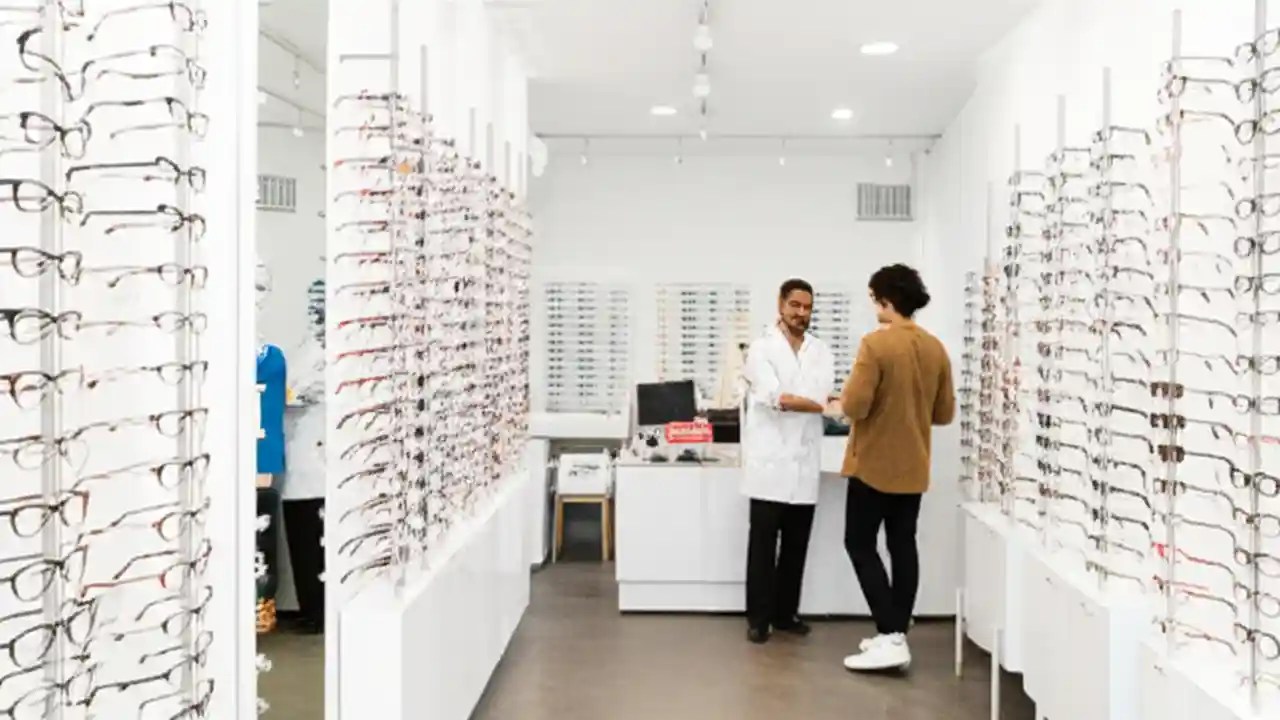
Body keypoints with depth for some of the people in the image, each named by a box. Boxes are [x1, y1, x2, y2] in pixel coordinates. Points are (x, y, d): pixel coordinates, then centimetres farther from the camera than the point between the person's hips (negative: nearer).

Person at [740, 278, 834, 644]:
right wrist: (819, 405, -18)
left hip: (805, 462, 4)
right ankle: (758, 617, 10)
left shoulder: (821, 351, 11)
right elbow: (775, 397, -14)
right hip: (770, 460, -4)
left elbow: (824, 397, -3)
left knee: (796, 544, 10)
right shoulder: (762, 348, -2)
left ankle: (786, 613, 22)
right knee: (763, 543, 1)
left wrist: (832, 404, -24)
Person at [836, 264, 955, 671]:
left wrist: (844, 402, 0)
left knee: (860, 544, 2)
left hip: (874, 464, -6)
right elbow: (945, 413, 9)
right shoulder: (935, 349, 4)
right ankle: (896, 635, 16)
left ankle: (890, 638, -4)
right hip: (913, 467, 7)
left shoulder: (876, 344, -17)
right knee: (903, 546, 11)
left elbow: (854, 406, -21)